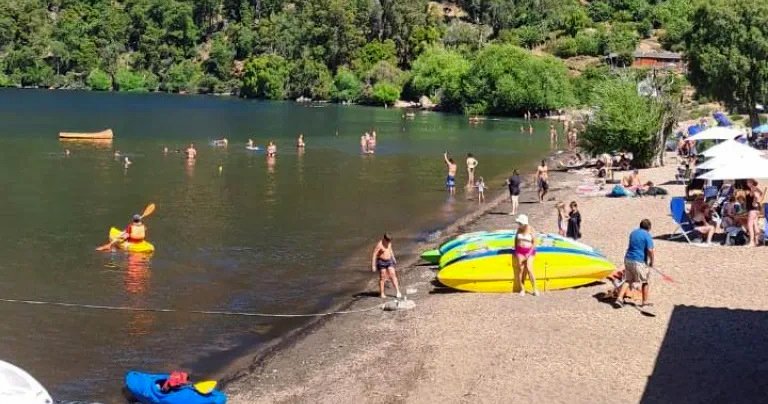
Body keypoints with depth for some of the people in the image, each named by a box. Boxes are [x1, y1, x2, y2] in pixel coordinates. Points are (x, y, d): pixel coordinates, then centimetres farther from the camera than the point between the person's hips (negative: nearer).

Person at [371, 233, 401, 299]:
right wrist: (373, 266, -21)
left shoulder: (389, 243, 2)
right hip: (381, 262, -6)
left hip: (389, 261, 6)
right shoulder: (379, 245, -19)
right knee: (382, 278, 0)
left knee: (393, 276, -2)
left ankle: (398, 292, -2)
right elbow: (374, 255, -19)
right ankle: (381, 293, 9)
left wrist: (393, 258, 27)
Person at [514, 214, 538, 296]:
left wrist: (530, 252, -11)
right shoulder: (519, 229, 4)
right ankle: (522, 289, 6)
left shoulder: (530, 229, -8)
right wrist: (515, 250, 10)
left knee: (529, 269, -14)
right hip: (520, 251, 4)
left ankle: (535, 289, -5)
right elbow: (516, 239, 17)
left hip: (529, 251, -3)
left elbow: (534, 242, -5)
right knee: (520, 270, -1)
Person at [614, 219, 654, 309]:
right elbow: (650, 250, -18)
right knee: (645, 282, 11)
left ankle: (619, 298, 1)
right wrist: (651, 262, -3)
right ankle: (645, 302, 20)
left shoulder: (633, 233, 11)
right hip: (639, 262, -6)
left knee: (627, 280, 13)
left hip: (628, 259, 6)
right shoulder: (647, 236, -11)